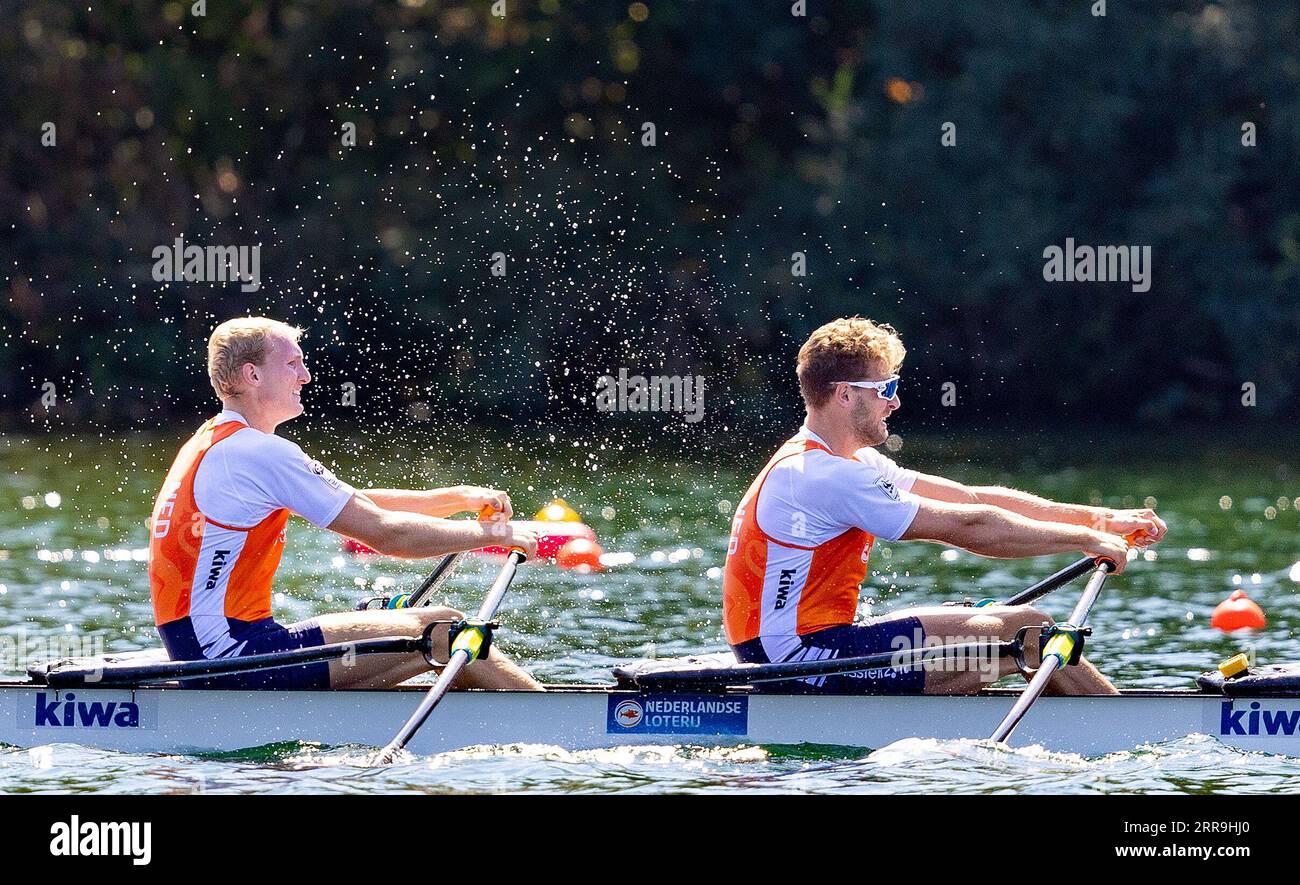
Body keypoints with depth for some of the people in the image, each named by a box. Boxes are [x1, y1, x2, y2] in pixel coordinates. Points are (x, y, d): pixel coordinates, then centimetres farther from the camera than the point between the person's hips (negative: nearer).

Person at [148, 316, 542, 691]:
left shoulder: (210, 444, 18)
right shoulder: (258, 453, -14)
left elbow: (358, 505, 19)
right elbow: (385, 533, -12)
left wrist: (459, 498, 11)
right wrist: (494, 533, -1)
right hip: (230, 651, -10)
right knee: (441, 631, -9)